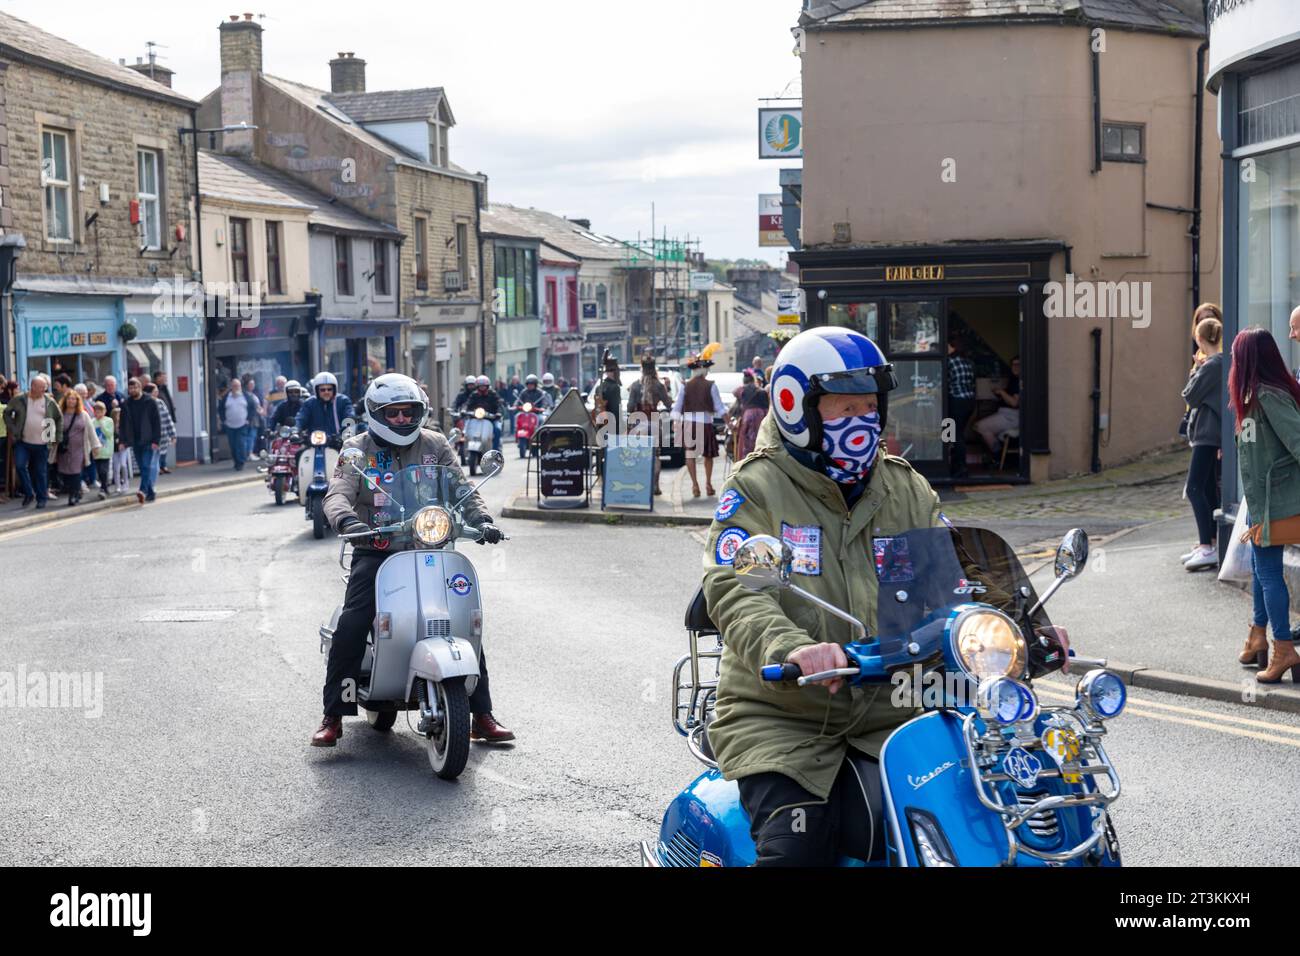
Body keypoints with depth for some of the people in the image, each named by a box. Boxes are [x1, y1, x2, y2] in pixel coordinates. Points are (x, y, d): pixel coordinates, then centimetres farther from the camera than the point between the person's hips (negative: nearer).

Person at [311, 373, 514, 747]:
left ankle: (482, 715, 3)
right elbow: (337, 494, -11)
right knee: (351, 625, -22)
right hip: (375, 552, -2)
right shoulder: (357, 449, 3)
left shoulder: (435, 445, 10)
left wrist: (481, 520, -17)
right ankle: (333, 717, -10)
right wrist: (347, 520, -35)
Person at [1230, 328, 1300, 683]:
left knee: (1268, 570, -7)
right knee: (1261, 567, 19)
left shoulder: (1268, 396, -19)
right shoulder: (1260, 393, 10)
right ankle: (1259, 635, 31)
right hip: (1260, 496, 10)